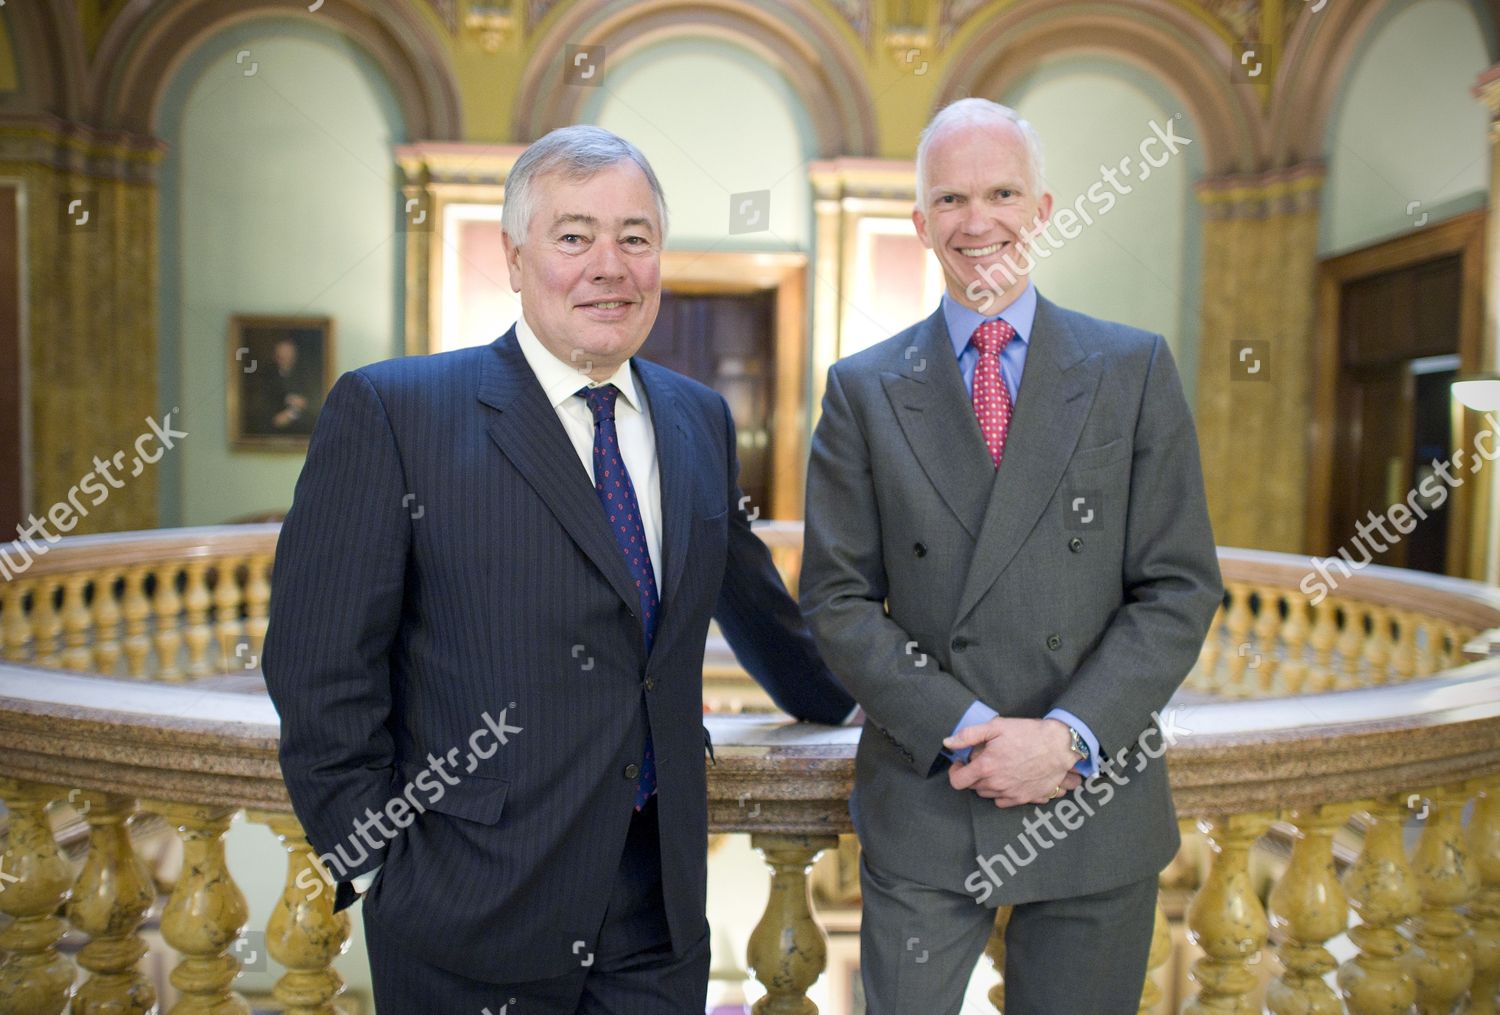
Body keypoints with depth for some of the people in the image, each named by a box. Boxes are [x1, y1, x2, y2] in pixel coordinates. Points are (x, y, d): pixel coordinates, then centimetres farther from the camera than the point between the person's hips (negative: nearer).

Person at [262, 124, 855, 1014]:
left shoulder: (701, 419, 7)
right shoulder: (390, 411, -9)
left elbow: (751, 599, 21)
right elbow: (321, 667, -9)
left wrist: (850, 700, 29)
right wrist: (377, 866, -8)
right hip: (472, 914, -4)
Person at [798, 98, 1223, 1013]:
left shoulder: (1135, 370, 2)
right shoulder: (864, 389, 2)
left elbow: (1179, 590, -2)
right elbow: (838, 599, -2)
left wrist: (1069, 735, -14)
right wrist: (964, 729, -13)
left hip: (1094, 802, 1)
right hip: (923, 805, 0)